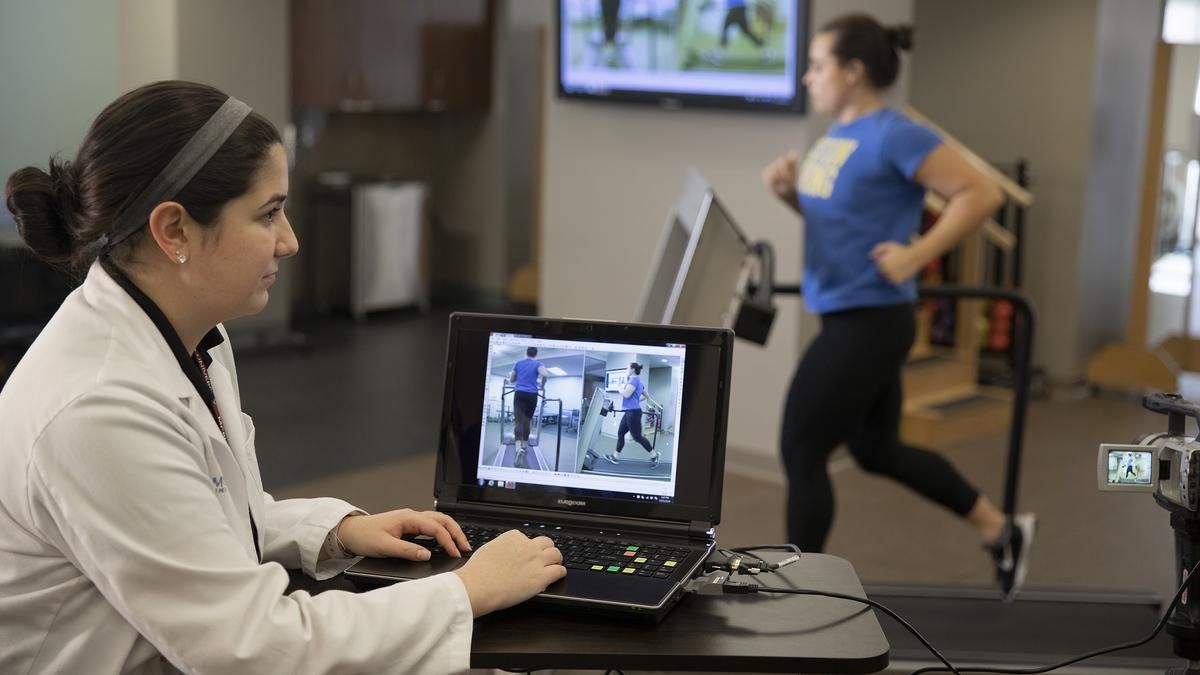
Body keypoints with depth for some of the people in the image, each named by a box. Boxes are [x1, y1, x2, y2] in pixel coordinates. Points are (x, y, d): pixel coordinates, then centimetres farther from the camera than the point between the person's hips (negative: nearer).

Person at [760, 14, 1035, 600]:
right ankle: (1000, 530, 32)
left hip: (870, 323, -10)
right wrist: (789, 189, 3)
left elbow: (981, 194, -17)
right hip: (846, 318, 10)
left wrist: (917, 255, -21)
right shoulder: (836, 136, 10)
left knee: (801, 452, -2)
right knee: (876, 451, 19)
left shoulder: (893, 136, -17)